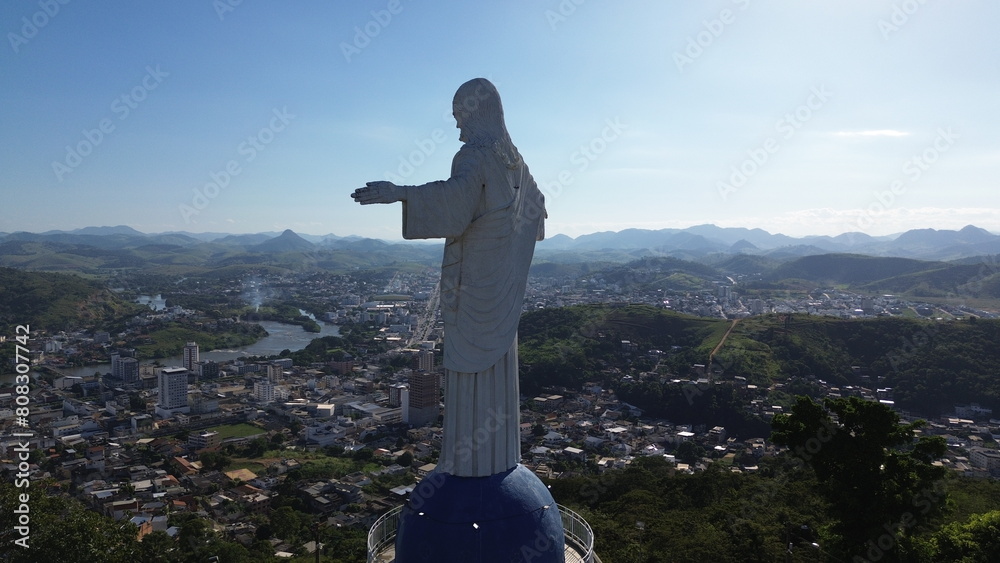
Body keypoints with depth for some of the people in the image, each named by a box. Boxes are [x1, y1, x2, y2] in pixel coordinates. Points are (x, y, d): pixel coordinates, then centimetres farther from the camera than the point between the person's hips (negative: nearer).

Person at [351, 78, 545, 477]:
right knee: (497, 359, 13)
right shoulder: (512, 157, 15)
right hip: (502, 273, 9)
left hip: (473, 273, -9)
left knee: (470, 362, -3)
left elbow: (459, 192, -35)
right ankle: (500, 454, 21)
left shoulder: (475, 154, -13)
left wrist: (400, 193, -45)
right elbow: (535, 201, 31)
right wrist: (532, 214, 55)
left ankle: (471, 461, 5)